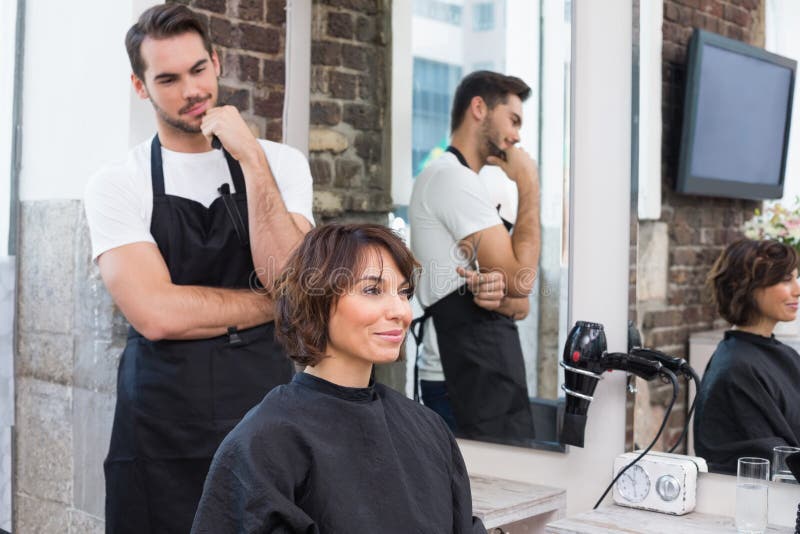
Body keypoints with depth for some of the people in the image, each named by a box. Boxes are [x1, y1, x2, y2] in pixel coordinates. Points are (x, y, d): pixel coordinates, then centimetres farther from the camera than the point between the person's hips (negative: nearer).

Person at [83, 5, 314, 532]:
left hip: (265, 399, 1)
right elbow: (157, 314, -15)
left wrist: (252, 159, -15)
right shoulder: (116, 184, -2)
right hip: (163, 417, -1)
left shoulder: (280, 164, 3)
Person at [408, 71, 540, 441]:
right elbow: (521, 279, -16)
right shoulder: (453, 177, -11)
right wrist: (529, 186, -6)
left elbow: (521, 305, 17)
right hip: (470, 379, -10)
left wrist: (500, 293, -8)